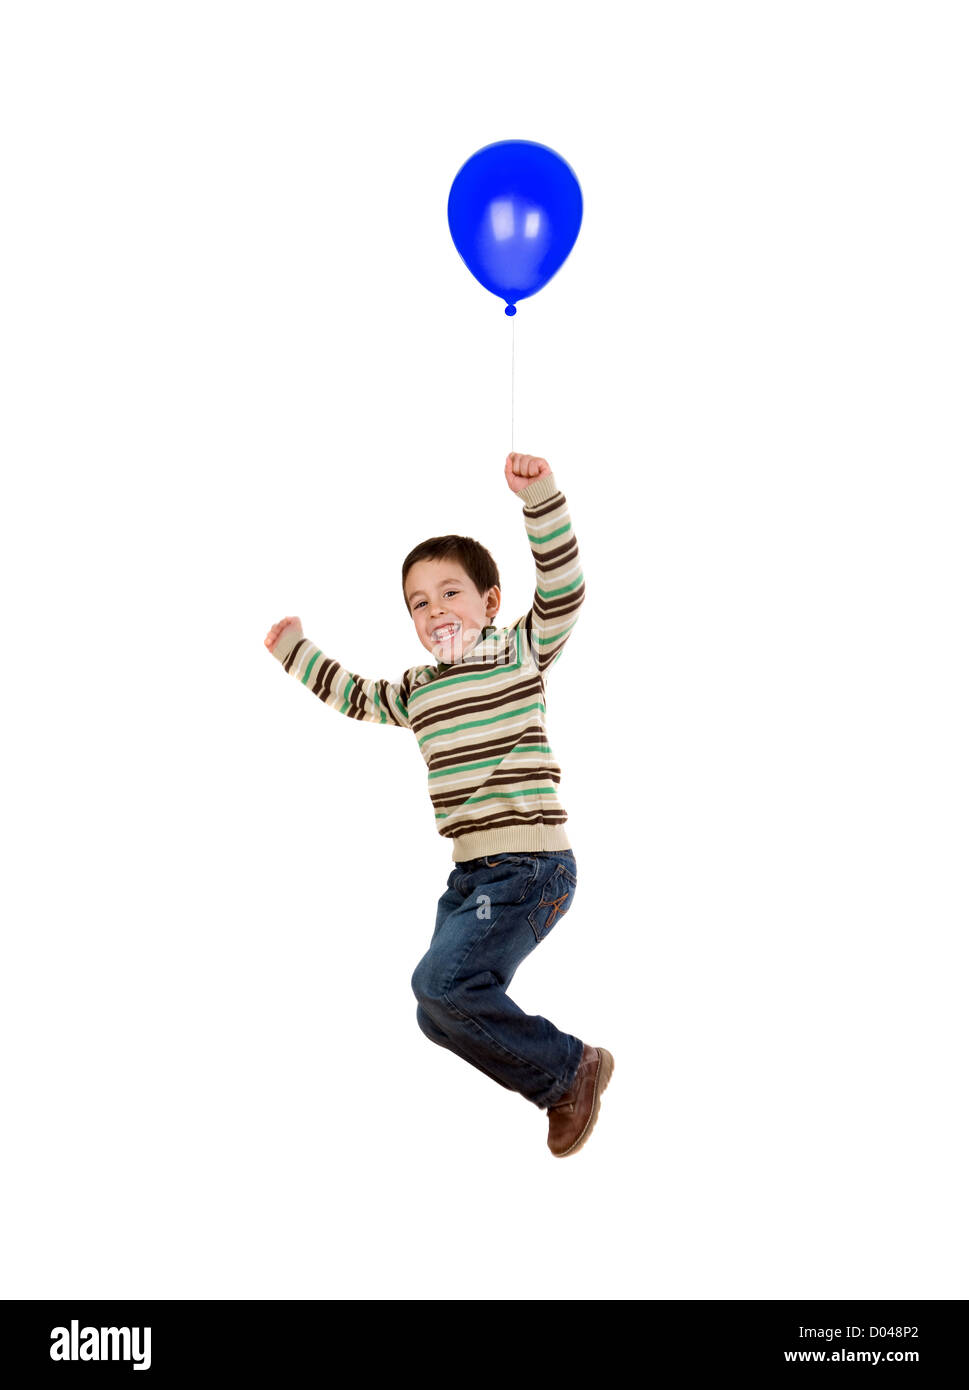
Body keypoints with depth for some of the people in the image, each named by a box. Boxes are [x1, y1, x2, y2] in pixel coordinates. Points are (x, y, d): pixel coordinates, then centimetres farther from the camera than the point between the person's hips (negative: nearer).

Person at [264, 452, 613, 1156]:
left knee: (442, 983, -21)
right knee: (441, 1017, 7)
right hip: (472, 872, 8)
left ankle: (572, 1066, -5)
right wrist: (298, 650, 36)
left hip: (532, 865, -8)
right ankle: (561, 1092, 22)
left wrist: (541, 496, -27)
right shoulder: (416, 691, 16)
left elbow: (563, 588, -17)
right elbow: (356, 696, 35)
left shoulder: (521, 652, -1)